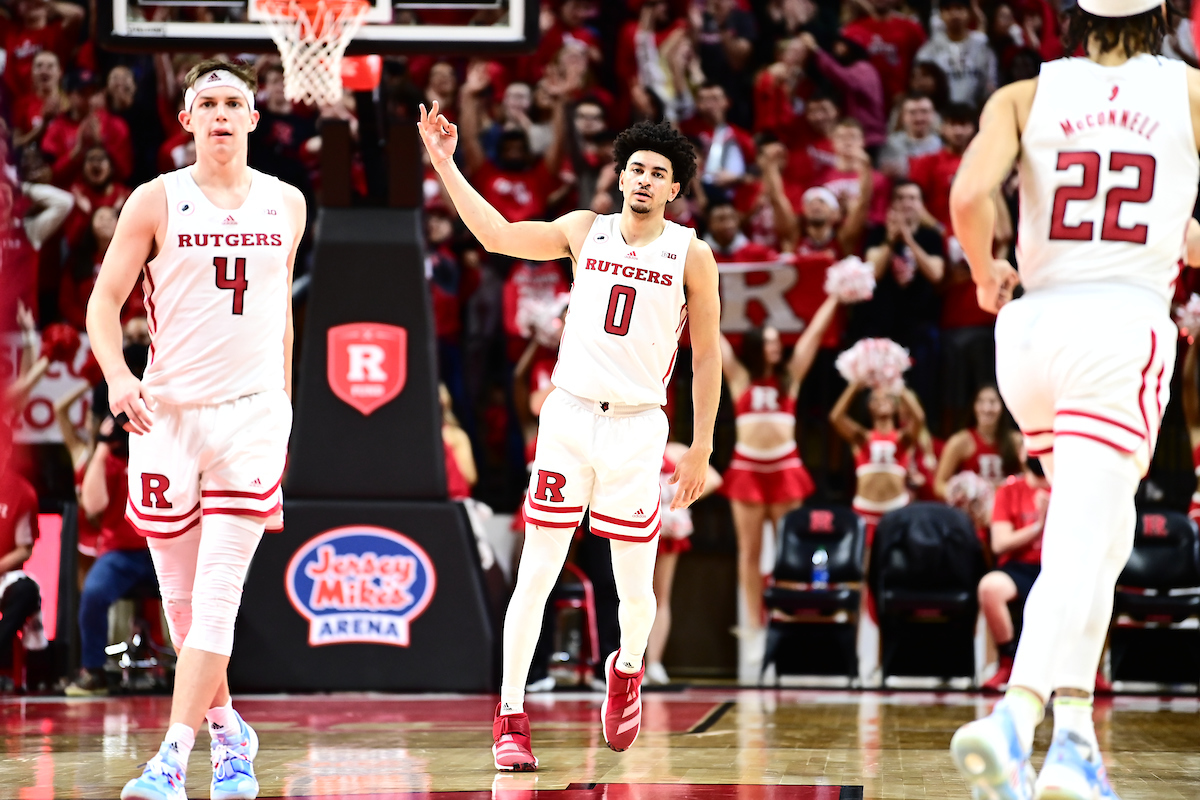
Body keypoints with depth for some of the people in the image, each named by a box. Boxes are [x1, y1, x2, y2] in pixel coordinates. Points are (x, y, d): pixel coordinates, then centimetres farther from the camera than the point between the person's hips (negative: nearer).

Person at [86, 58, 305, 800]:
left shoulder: (285, 204, 9)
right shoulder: (156, 201, 1)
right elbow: (105, 299, -1)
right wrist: (117, 374, -19)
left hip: (252, 410, 0)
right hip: (168, 408, 0)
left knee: (218, 592, -11)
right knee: (181, 594, 6)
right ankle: (227, 729, 27)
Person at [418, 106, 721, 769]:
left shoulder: (691, 254, 0)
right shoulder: (585, 231, 6)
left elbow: (706, 356, 4)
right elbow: (497, 235, 10)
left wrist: (701, 448, 2)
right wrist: (445, 164, 6)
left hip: (637, 428, -1)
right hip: (568, 417, 1)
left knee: (636, 585, 3)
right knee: (535, 576, -3)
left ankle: (627, 671, 37)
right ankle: (510, 718, 4)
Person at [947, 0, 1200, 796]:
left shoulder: (1026, 95, 9)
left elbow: (969, 196, -7)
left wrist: (985, 274, 11)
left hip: (1033, 323, 3)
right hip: (1127, 321, -3)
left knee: (1102, 530, 20)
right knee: (1079, 545, -11)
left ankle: (1075, 732, 13)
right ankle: (1014, 715, -31)